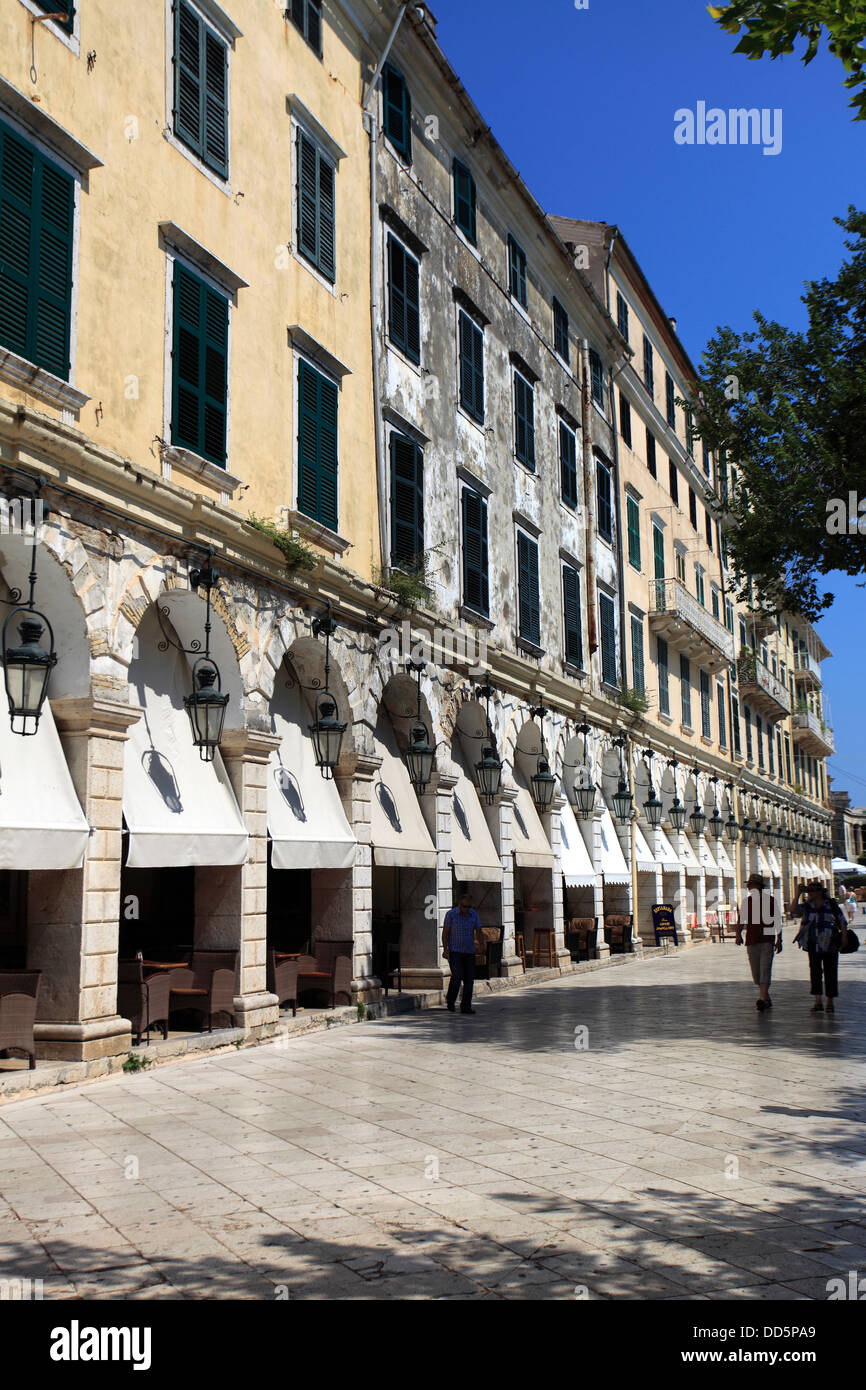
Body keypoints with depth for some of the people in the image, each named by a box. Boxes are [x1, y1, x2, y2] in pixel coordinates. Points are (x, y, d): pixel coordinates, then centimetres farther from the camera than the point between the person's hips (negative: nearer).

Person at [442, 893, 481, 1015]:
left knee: (469, 979, 0)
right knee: (457, 977, -15)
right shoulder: (451, 914, -8)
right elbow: (445, 932, -6)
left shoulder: (474, 914, 2)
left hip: (469, 952, 4)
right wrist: (445, 949, -13)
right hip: (455, 951, -4)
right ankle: (450, 1000, 8)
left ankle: (466, 1006, 8)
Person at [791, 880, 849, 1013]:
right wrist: (798, 894, -12)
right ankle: (818, 1002, 2)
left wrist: (844, 936, -6)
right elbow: (793, 910, -10)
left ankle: (829, 1002, 11)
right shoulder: (806, 906, 6)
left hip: (829, 944, -2)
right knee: (815, 971, -2)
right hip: (813, 945, 2)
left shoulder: (831, 905, 1)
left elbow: (842, 921, 5)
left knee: (830, 972, 2)